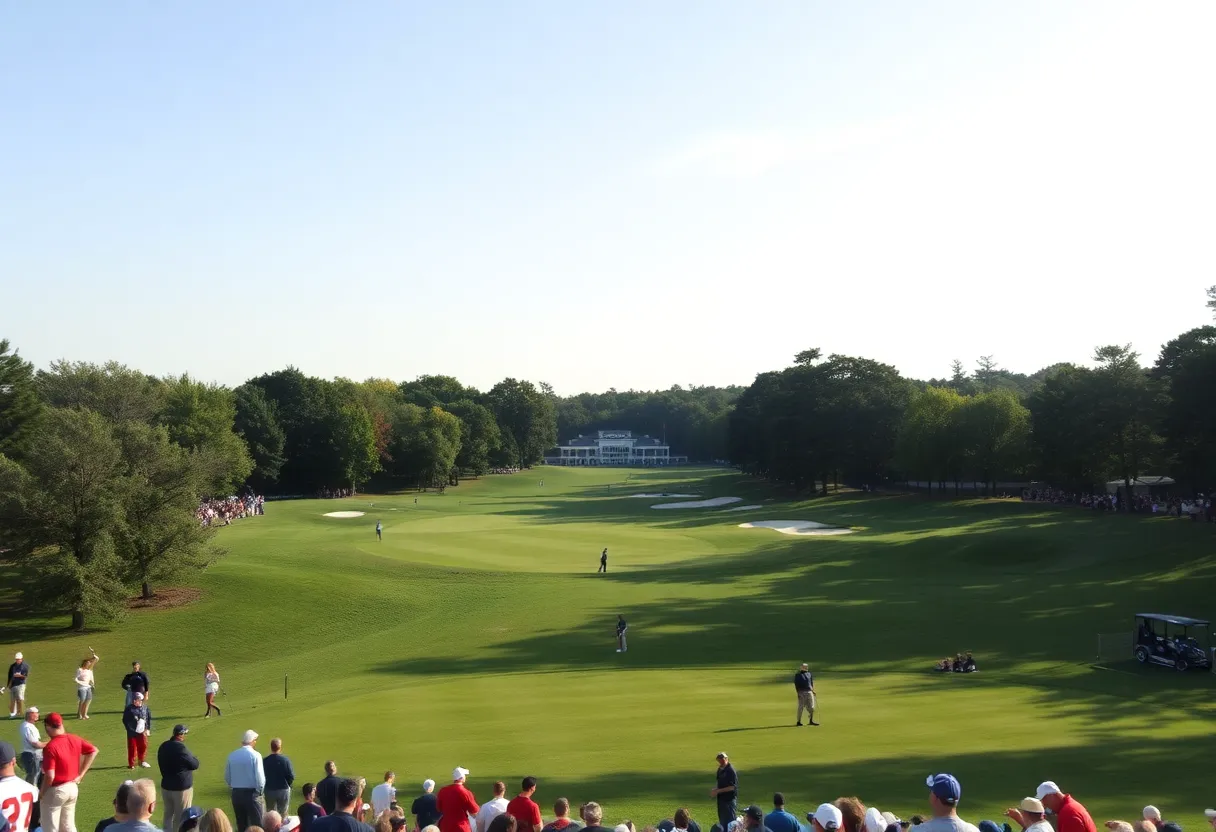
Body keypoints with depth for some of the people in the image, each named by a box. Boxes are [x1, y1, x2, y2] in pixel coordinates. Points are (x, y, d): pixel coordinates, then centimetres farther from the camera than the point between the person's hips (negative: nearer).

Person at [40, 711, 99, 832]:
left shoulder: (50, 747, -22)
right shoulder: (74, 740, -1)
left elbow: (49, 776, -25)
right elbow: (93, 750, 9)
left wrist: (41, 793, -7)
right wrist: (80, 774, 11)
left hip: (55, 790, -7)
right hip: (73, 787, 7)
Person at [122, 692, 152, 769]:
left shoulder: (145, 708, 2)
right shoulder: (129, 709, -10)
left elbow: (149, 719, 9)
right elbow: (125, 721, -8)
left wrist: (148, 729, 3)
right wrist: (130, 730, -13)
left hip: (142, 732, 4)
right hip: (132, 733, -4)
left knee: (143, 746, 9)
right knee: (132, 748, 1)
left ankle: (142, 761, 27)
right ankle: (131, 763, 13)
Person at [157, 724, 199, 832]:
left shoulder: (163, 746, 2)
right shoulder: (181, 748, -22)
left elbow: (161, 764, 14)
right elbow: (195, 765, -14)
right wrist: (194, 758, 6)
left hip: (166, 786, 7)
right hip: (182, 787, -7)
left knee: (168, 815, 18)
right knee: (181, 817, 3)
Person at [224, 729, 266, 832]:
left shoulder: (232, 755, 1)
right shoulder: (255, 755, -13)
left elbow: (227, 777, 7)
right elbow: (260, 777, -15)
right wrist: (260, 791, 0)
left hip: (236, 794, 5)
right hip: (252, 793, -5)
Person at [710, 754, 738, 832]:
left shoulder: (731, 771, -18)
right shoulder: (720, 770, 7)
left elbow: (731, 787, -20)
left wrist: (718, 791, -19)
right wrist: (715, 789, -1)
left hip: (730, 799, -8)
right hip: (721, 799, 8)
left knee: (730, 820, -2)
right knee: (722, 820, 16)